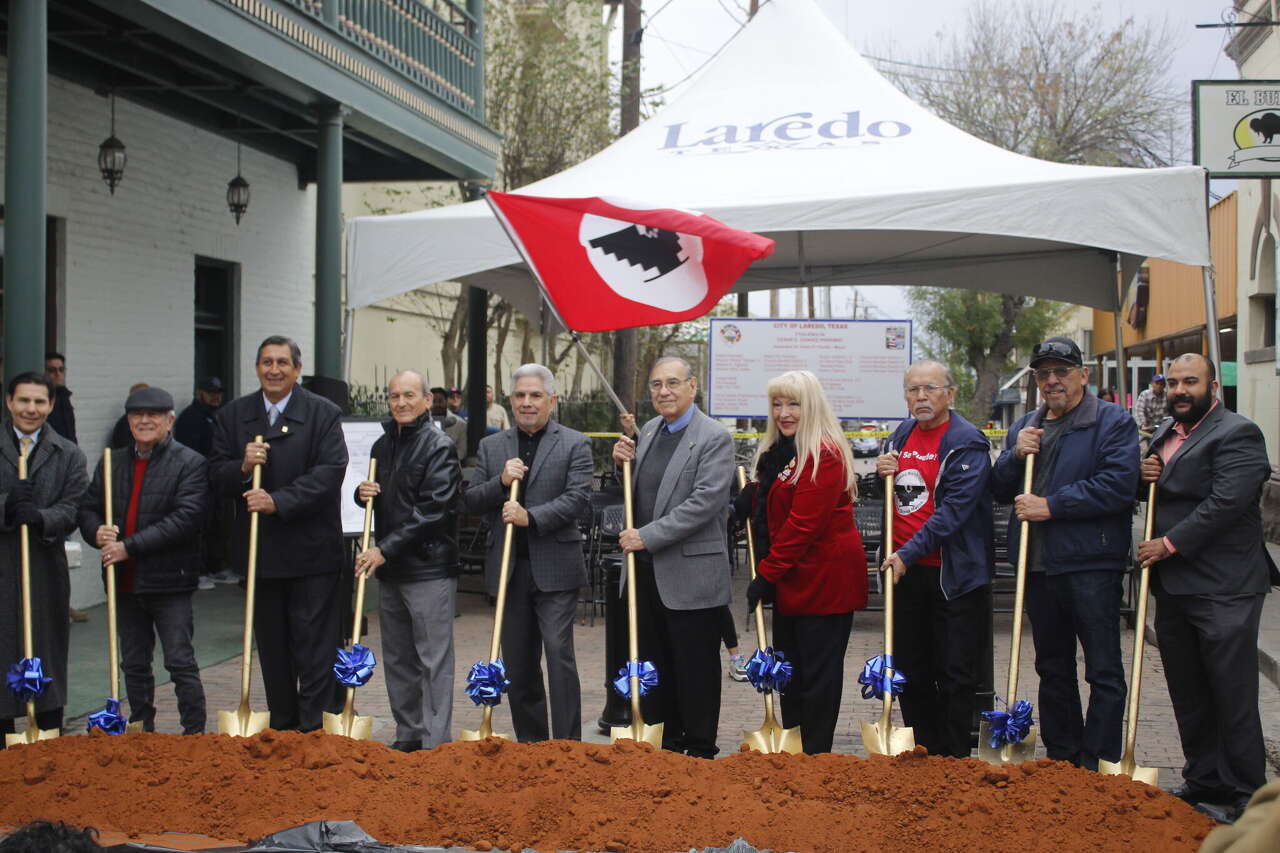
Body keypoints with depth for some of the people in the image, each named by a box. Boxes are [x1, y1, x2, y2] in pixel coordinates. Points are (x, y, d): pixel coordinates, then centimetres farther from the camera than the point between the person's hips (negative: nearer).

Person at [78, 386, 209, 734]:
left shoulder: (191, 464, -7)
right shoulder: (112, 463, 13)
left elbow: (185, 519, -17)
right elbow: (88, 509, 15)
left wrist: (130, 546, -20)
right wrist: (97, 532, -10)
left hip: (169, 581, -6)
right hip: (125, 582, 6)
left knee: (181, 663, -3)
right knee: (134, 666, 15)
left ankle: (195, 734, 5)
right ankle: (141, 734, 26)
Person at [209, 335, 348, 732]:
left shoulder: (323, 413, -4)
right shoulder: (232, 415, 8)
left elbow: (329, 472, -15)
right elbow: (216, 476, 5)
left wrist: (279, 501, -22)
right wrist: (242, 467, -17)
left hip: (311, 550, -4)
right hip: (260, 550, 4)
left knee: (314, 644, -1)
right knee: (272, 646, 14)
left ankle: (314, 728, 5)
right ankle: (281, 726, 25)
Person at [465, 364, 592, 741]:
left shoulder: (575, 444, 0)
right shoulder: (491, 446, 12)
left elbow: (579, 498, -11)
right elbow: (470, 501, 7)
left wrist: (531, 516, -20)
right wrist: (500, 482, -11)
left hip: (554, 568, -4)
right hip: (509, 568, 4)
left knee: (559, 654, -8)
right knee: (517, 662, 11)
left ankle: (568, 744, -2)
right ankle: (529, 742, 23)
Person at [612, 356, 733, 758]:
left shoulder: (714, 438, -12)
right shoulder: (649, 431, 12)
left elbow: (704, 503, -21)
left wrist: (647, 537, -20)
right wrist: (625, 464, 1)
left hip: (690, 573, -7)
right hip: (648, 571, 7)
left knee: (695, 669, 4)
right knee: (655, 665, 15)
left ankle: (700, 750, 15)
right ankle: (663, 744, 26)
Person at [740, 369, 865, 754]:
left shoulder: (825, 454, -17)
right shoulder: (776, 451, 13)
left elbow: (803, 524, -21)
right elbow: (766, 514, 25)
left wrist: (767, 574, -18)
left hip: (825, 577, -9)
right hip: (789, 578, 9)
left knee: (818, 670, 0)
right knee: (788, 666, 14)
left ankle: (815, 755, 8)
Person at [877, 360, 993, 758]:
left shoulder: (967, 441, -12)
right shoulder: (902, 434, 11)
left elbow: (955, 509, -21)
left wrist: (909, 553, -25)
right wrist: (883, 473, 2)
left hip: (953, 575, -7)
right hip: (903, 571, 7)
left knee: (955, 676, 0)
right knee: (911, 672, 14)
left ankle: (955, 760, 10)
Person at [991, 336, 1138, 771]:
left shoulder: (1113, 422, -4)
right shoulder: (1024, 427, 17)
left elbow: (1118, 486, -18)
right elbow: (1000, 490, 14)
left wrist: (1051, 505, -16)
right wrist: (1015, 455, -5)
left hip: (1091, 564, -7)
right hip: (1038, 565, 7)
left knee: (1104, 671, -2)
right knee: (1052, 668, 15)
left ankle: (1097, 767, 3)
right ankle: (1061, 760, 26)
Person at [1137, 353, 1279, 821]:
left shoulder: (1237, 433, -10)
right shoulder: (1165, 433, 17)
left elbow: (1225, 503, -20)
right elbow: (1157, 496, 27)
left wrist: (1170, 544, -16)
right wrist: (1144, 476, 3)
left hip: (1222, 589, -8)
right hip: (1172, 586, 9)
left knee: (1233, 696, -2)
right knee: (1187, 695, 14)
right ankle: (1203, 780, 25)